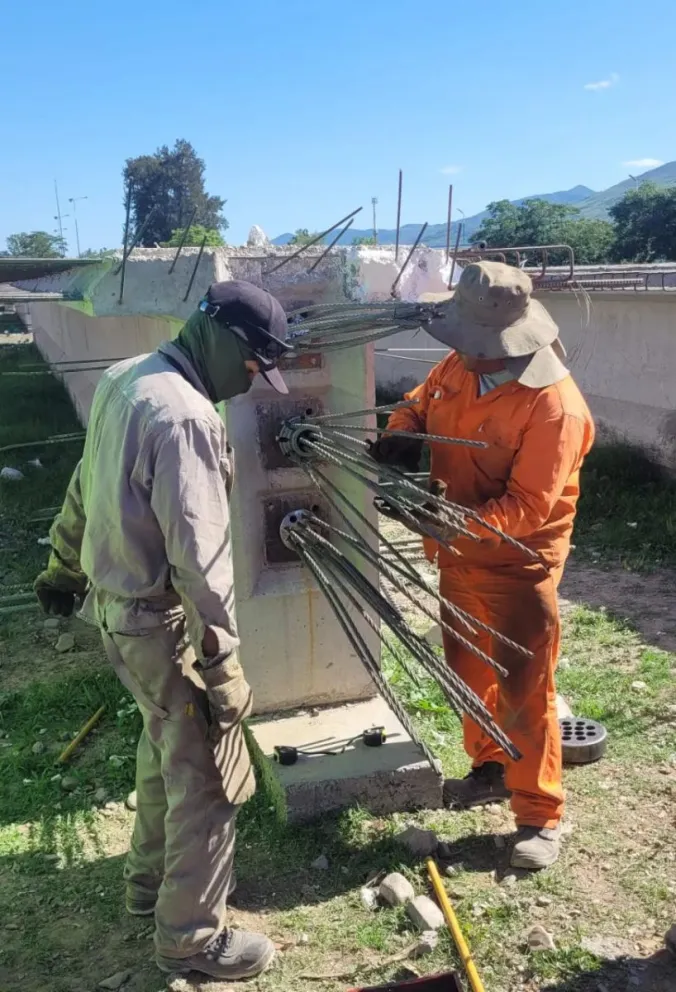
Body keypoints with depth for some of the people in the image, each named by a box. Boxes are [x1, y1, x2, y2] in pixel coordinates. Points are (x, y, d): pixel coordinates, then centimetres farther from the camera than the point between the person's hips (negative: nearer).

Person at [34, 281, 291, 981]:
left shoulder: (124, 378, 4)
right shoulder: (186, 415, -26)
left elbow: (84, 485, 15)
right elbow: (199, 557, -27)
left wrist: (64, 568, 27)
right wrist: (222, 666, -21)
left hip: (114, 604, 10)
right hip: (160, 623, -10)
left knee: (164, 747, 27)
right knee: (210, 780, 6)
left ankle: (150, 880, 45)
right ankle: (191, 938, 24)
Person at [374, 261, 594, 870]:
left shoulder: (554, 406, -27)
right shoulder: (458, 368, -6)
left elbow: (528, 507, -28)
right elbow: (420, 405, 13)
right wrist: (402, 437, -10)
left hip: (519, 561, -7)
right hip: (461, 553, 7)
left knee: (523, 690, 2)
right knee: (468, 670, 20)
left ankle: (540, 816, 18)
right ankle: (490, 769, 42)